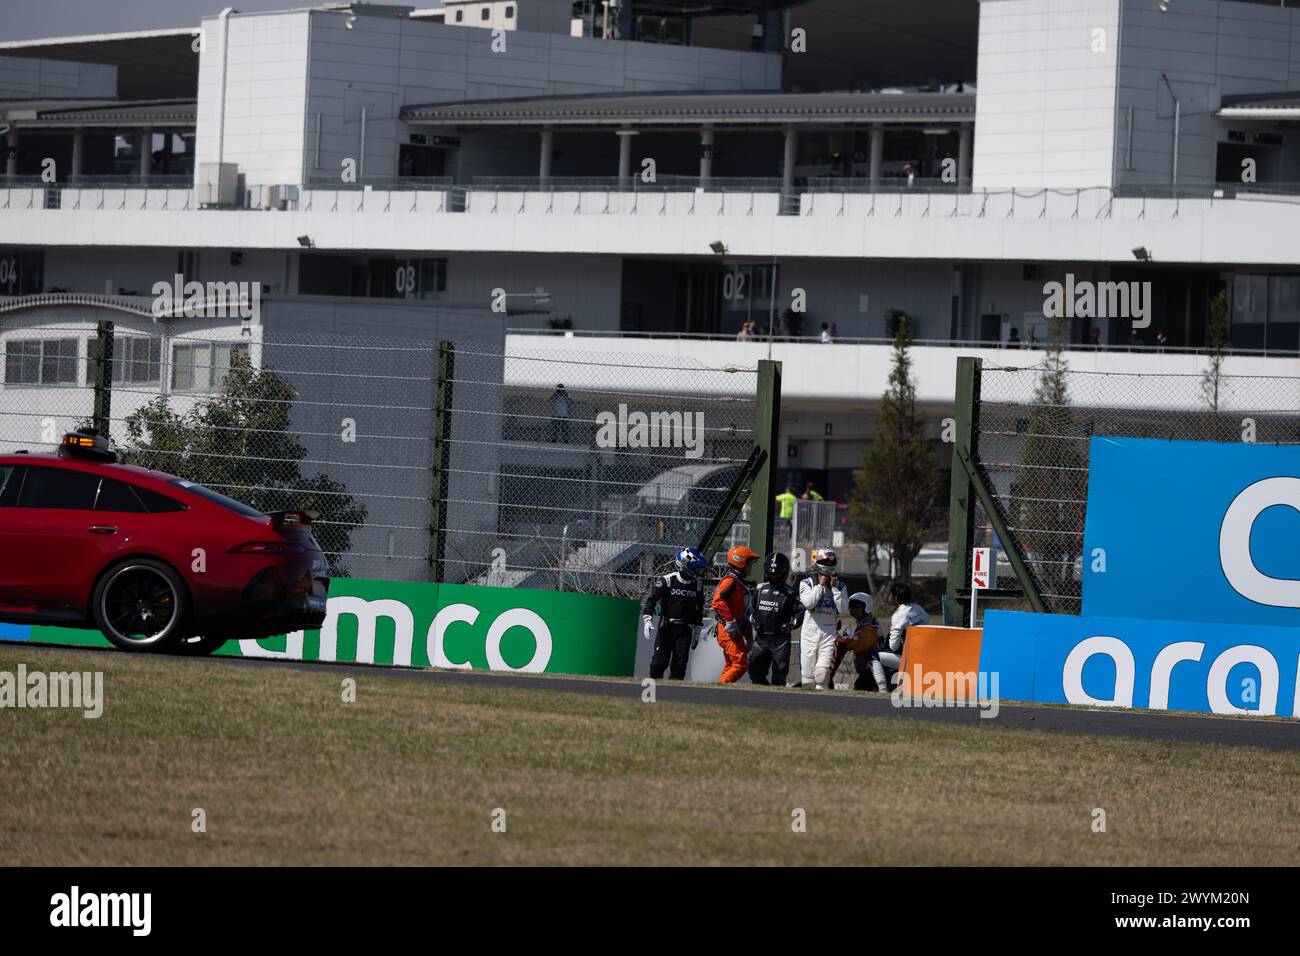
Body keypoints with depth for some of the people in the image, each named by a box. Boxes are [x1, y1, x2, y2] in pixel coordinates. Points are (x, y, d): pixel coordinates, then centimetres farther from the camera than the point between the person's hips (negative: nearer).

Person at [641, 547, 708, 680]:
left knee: (680, 664, -3)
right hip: (666, 627, -3)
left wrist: (697, 627, 21)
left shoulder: (698, 584, 7)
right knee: (659, 661, -8)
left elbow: (699, 607, 19)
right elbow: (651, 598, -10)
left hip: (685, 629, 3)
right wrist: (647, 619, -22)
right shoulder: (667, 580, -8)